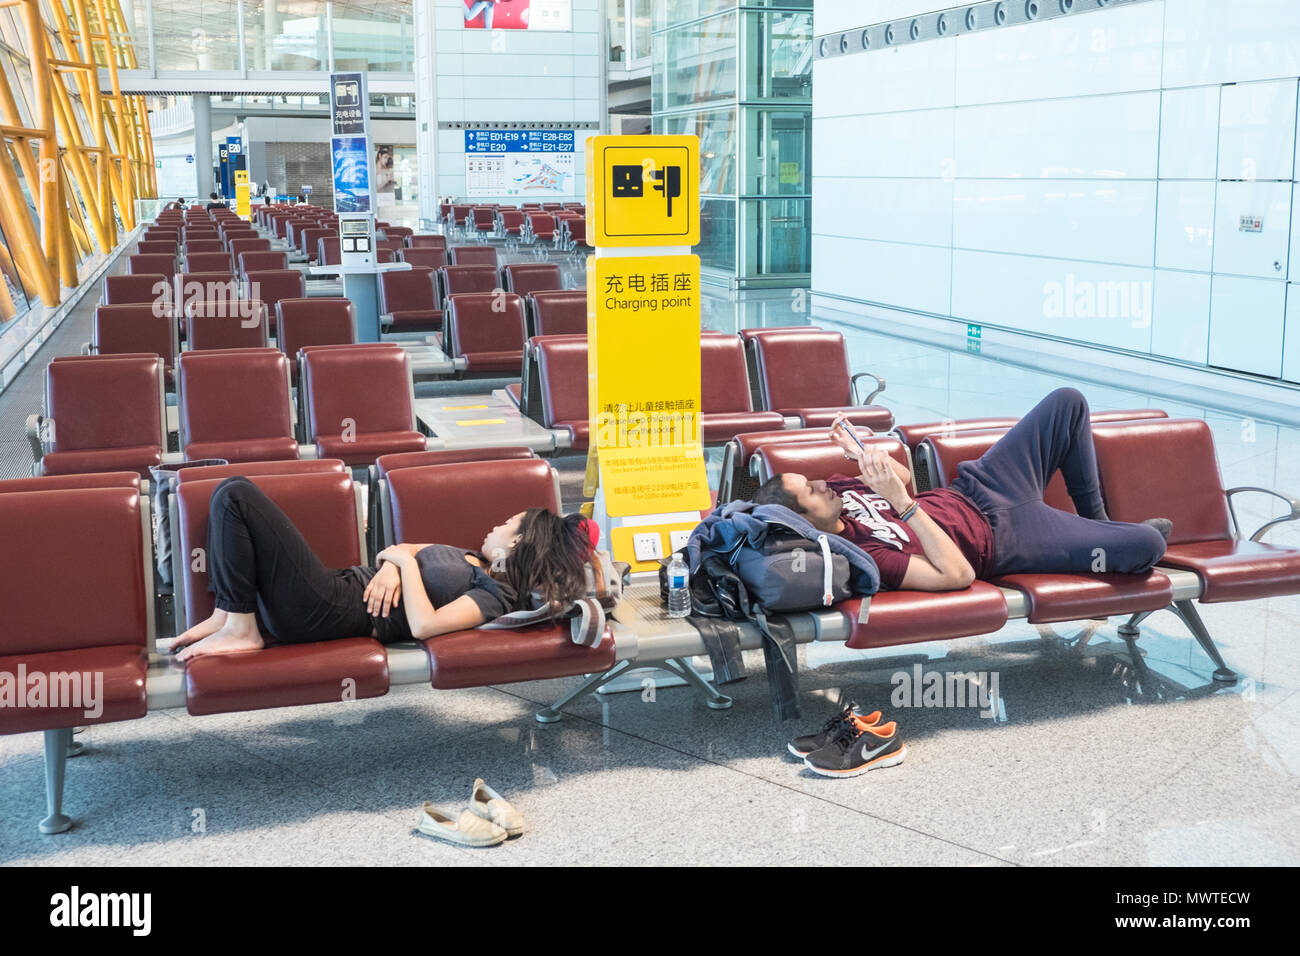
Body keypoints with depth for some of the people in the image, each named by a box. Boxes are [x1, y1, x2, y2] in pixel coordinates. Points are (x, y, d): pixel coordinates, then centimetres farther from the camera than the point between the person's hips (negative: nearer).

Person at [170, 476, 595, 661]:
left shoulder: (496, 594, -11)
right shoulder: (476, 560, 18)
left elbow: (424, 624, -25)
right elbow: (396, 551, 20)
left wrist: (404, 560, -11)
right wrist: (391, 564, -5)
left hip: (327, 612, -10)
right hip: (338, 583, 10)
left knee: (235, 497, -15)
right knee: (234, 490, 11)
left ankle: (241, 630, -7)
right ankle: (226, 615, 7)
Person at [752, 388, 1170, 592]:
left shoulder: (835, 490, -10)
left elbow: (903, 477, 8)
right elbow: (957, 574, -38)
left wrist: (863, 453, -13)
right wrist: (903, 504, -43)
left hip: (974, 489, 8)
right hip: (1001, 541, -8)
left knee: (1068, 403, 10)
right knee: (1148, 545, -14)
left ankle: (1096, 519, 29)